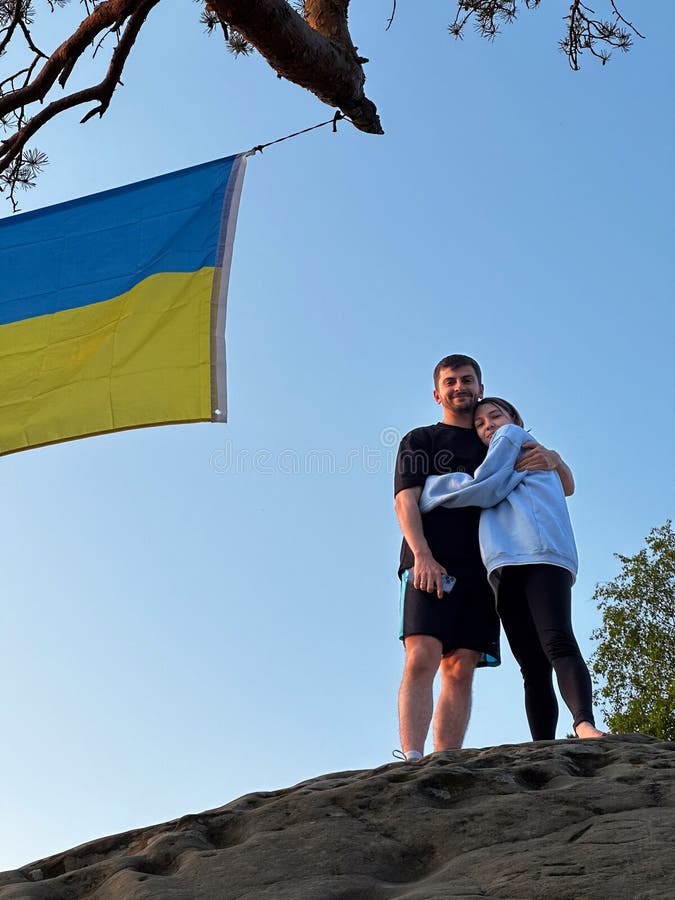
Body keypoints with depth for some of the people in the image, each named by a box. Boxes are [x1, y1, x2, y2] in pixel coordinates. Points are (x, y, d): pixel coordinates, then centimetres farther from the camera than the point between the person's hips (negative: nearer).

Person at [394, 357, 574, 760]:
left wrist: (553, 459, -3)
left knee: (460, 671, -5)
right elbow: (406, 501, 3)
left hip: (480, 570, 3)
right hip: (431, 566, -3)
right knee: (421, 659, -19)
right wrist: (422, 555, -15)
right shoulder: (420, 441, 17)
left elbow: (567, 487, 22)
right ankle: (413, 761, -24)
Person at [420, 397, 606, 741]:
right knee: (533, 667, -5)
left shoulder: (513, 436, 18)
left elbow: (483, 489, 5)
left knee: (557, 643, -25)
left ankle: (584, 724, -39)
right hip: (505, 567, 7)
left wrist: (424, 490, 11)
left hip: (542, 555, -7)